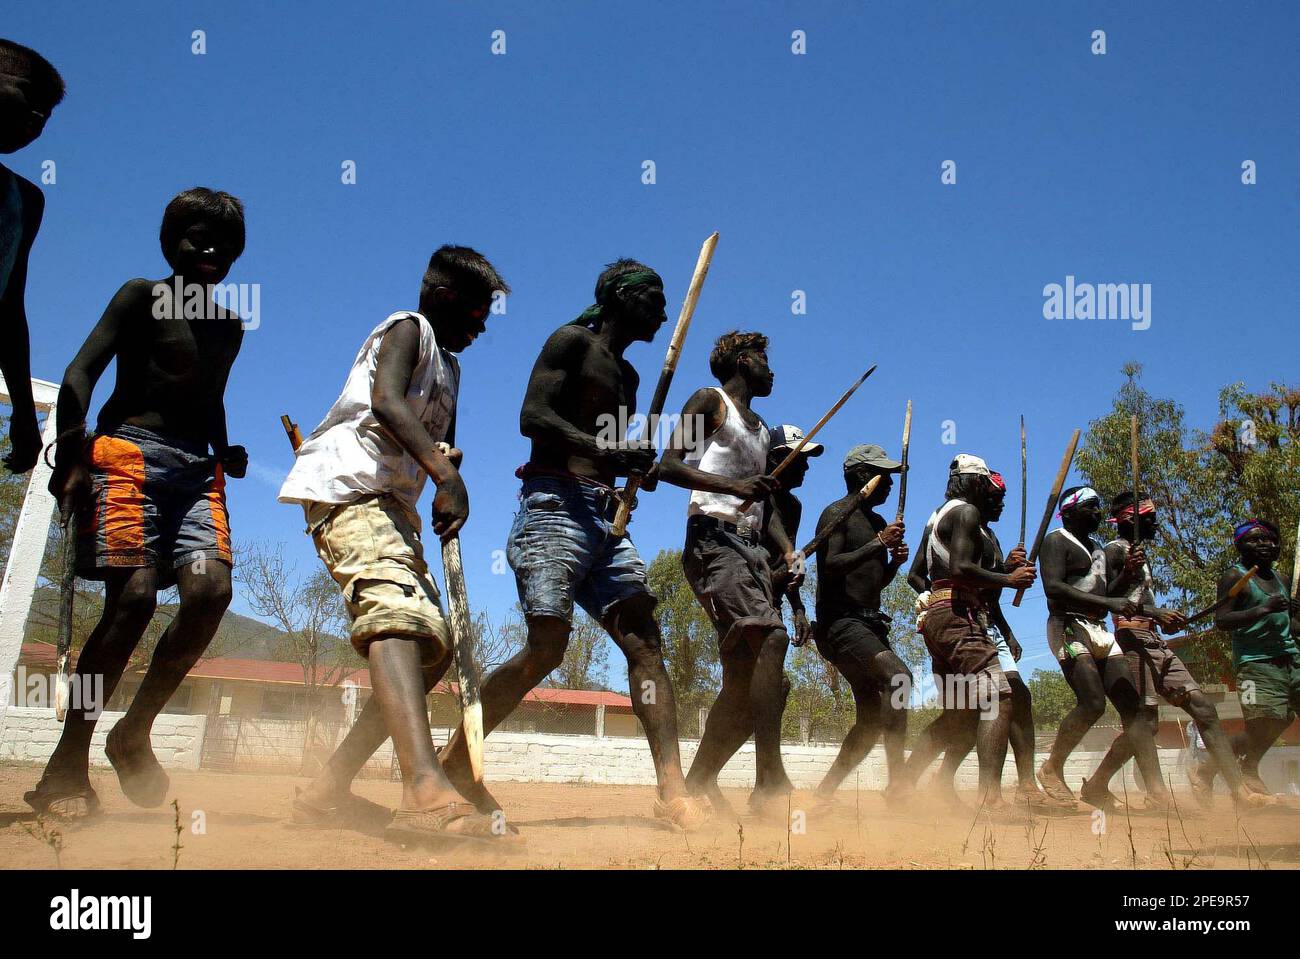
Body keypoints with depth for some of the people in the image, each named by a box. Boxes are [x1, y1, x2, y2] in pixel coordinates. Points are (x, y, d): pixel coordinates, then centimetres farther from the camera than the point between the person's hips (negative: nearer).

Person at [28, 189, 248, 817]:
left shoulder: (230, 327, 22)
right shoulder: (142, 296, 5)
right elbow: (80, 375, -3)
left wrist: (225, 453, 13)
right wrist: (72, 457, -17)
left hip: (196, 467, 5)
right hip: (128, 453, -5)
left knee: (211, 589, -18)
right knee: (134, 598, -19)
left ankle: (134, 735, -2)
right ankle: (66, 766, -11)